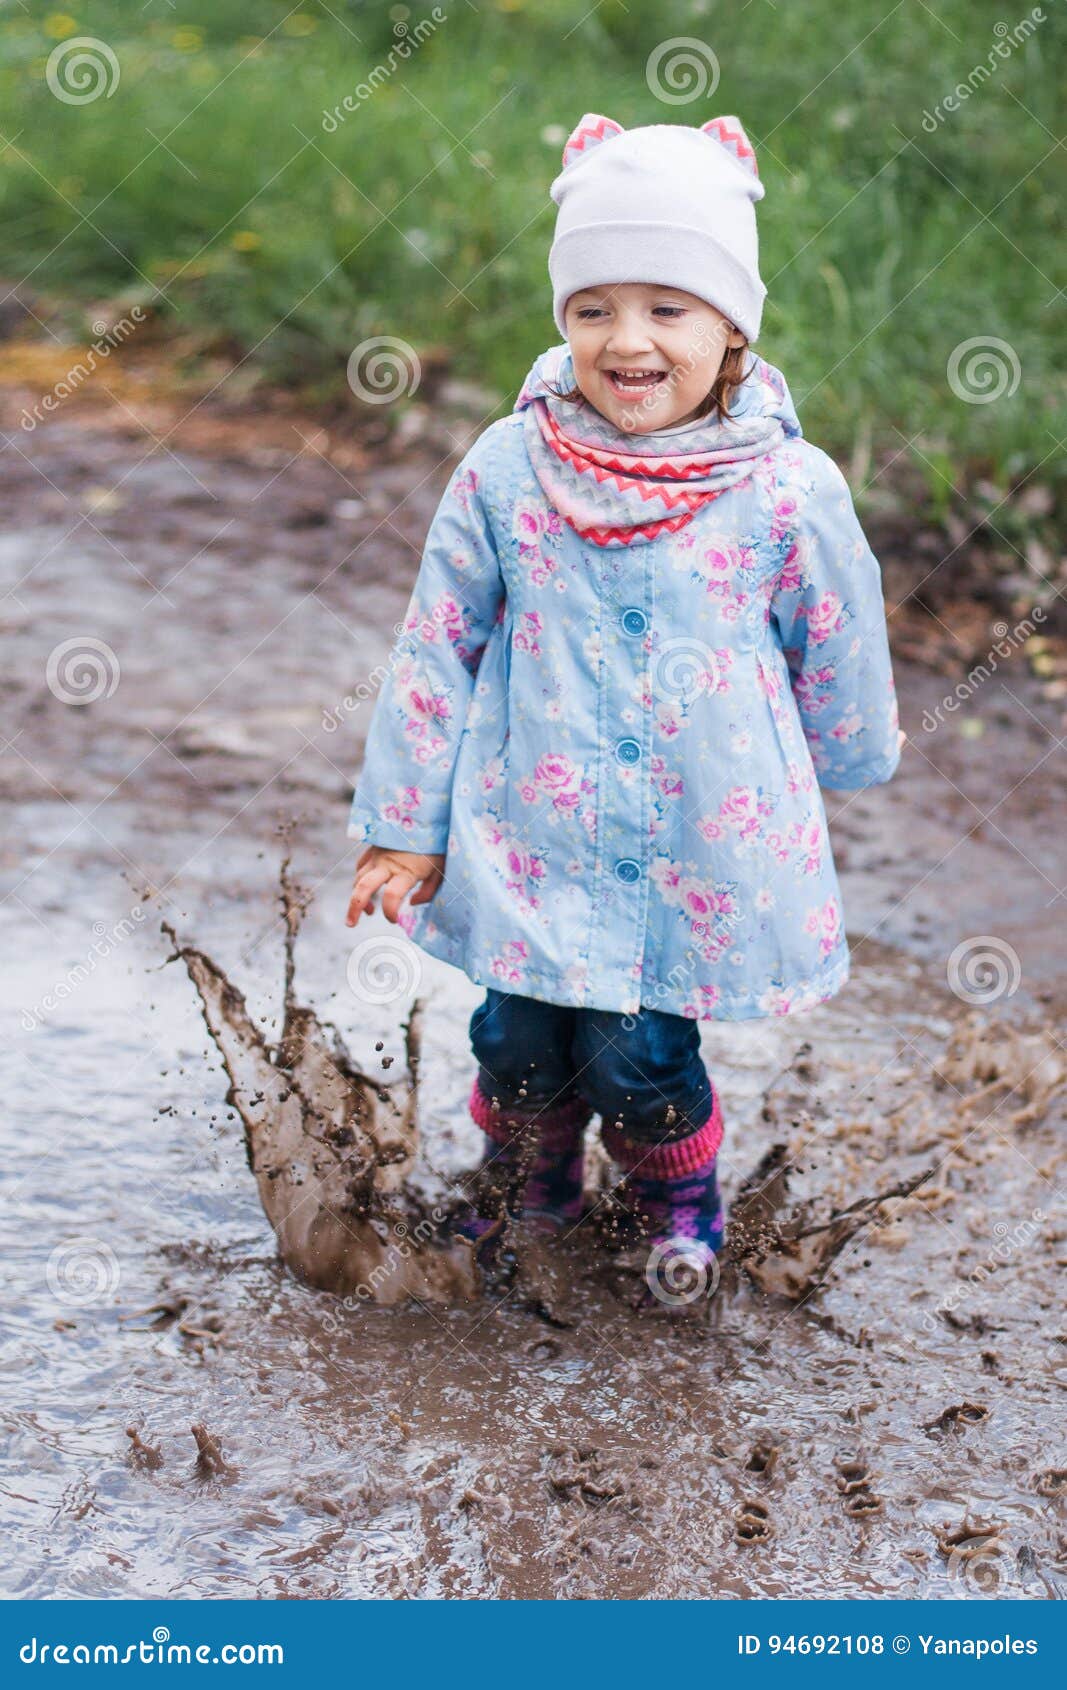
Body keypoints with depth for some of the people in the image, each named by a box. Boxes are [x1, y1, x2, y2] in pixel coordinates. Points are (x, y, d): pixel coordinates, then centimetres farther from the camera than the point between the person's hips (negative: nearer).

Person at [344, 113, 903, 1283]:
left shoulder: (791, 491, -11)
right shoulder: (506, 471, -6)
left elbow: (839, 663, 6)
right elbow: (437, 650, 2)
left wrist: (848, 766, 20)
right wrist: (402, 824, 4)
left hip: (703, 855, -1)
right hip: (532, 837, 2)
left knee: (638, 1055, 0)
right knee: (519, 1042, 8)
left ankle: (677, 1197, 35)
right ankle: (523, 1192, 42)